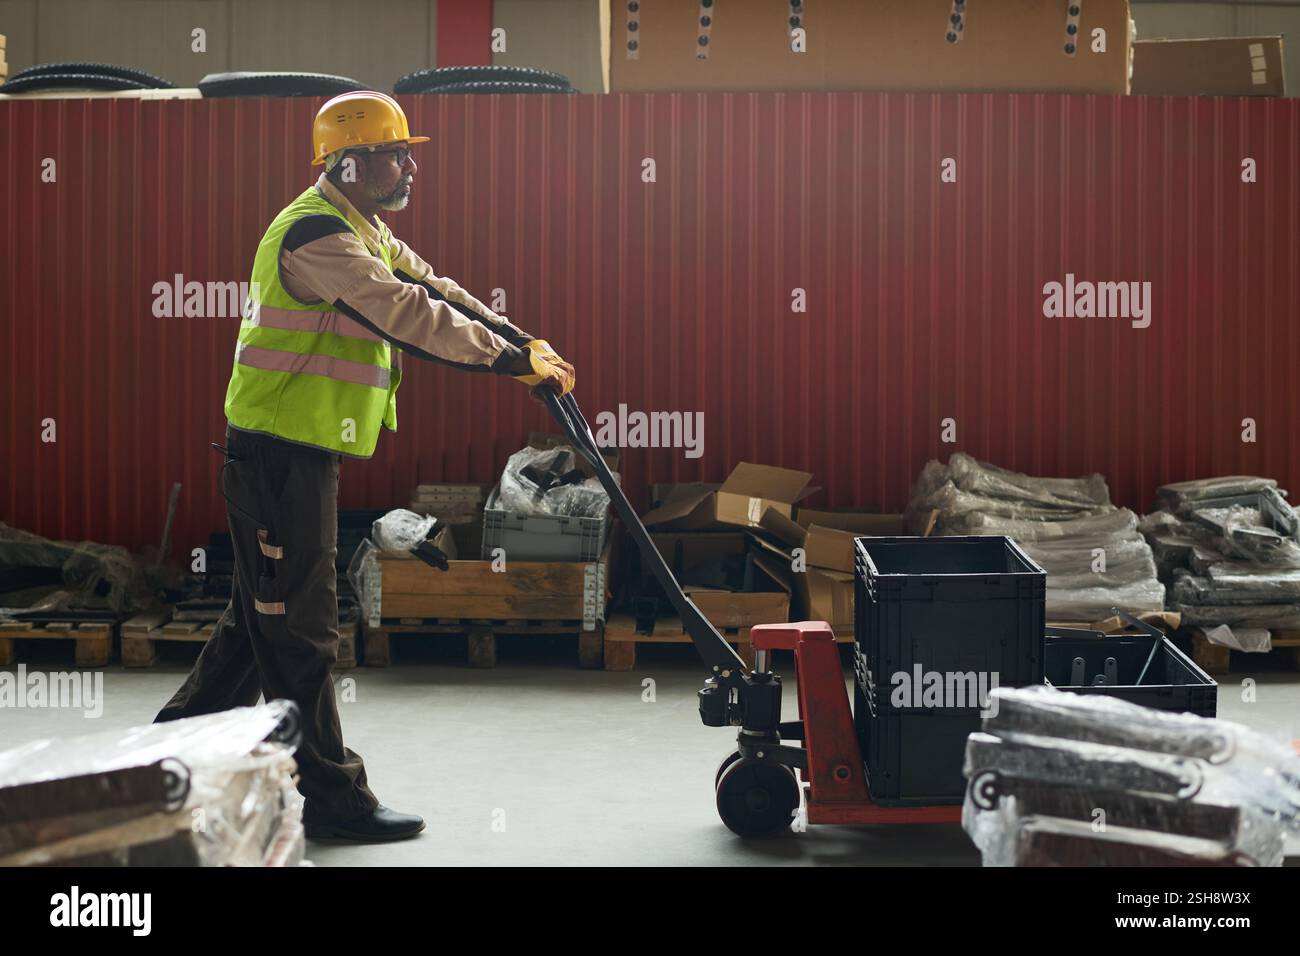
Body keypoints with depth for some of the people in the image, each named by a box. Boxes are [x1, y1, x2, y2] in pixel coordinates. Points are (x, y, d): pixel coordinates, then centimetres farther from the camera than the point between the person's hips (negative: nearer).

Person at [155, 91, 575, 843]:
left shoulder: (365, 233, 18)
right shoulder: (315, 233, -16)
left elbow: (435, 292, 15)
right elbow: (408, 315, -23)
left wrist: (523, 342, 4)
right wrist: (512, 360, -18)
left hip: (303, 453, 11)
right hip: (279, 455, -11)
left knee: (263, 617, 18)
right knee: (300, 629, -3)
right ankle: (332, 796, 5)